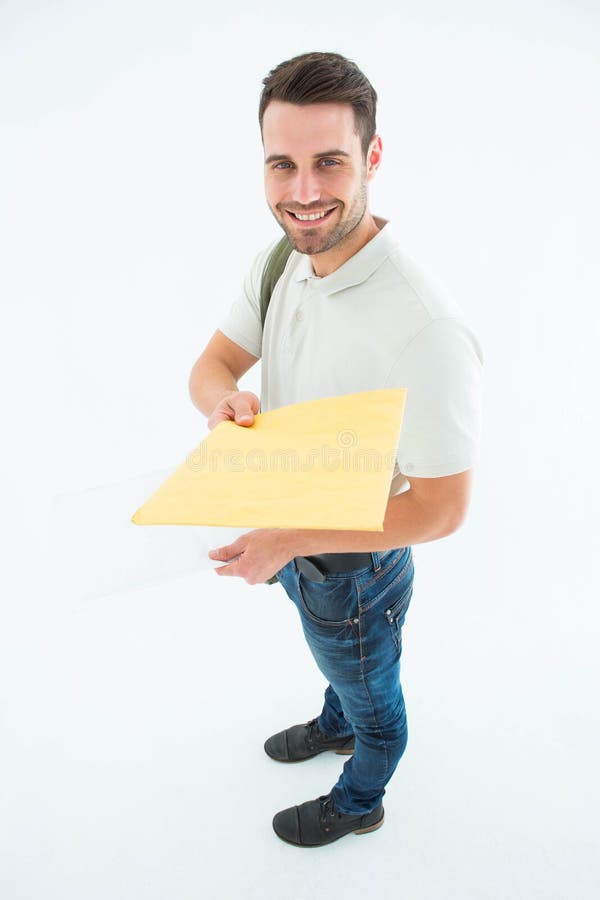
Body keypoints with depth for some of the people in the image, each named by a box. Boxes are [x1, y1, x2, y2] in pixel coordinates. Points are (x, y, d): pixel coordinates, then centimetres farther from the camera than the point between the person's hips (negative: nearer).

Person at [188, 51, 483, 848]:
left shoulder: (426, 331, -36)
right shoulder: (277, 262, -11)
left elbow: (441, 510, -29)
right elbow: (212, 364, -2)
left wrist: (289, 541, -31)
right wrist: (225, 401, -26)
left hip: (355, 566, -6)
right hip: (290, 541, 7)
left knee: (370, 693, 25)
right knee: (336, 663, 36)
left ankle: (359, 801, 57)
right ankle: (335, 723, 69)